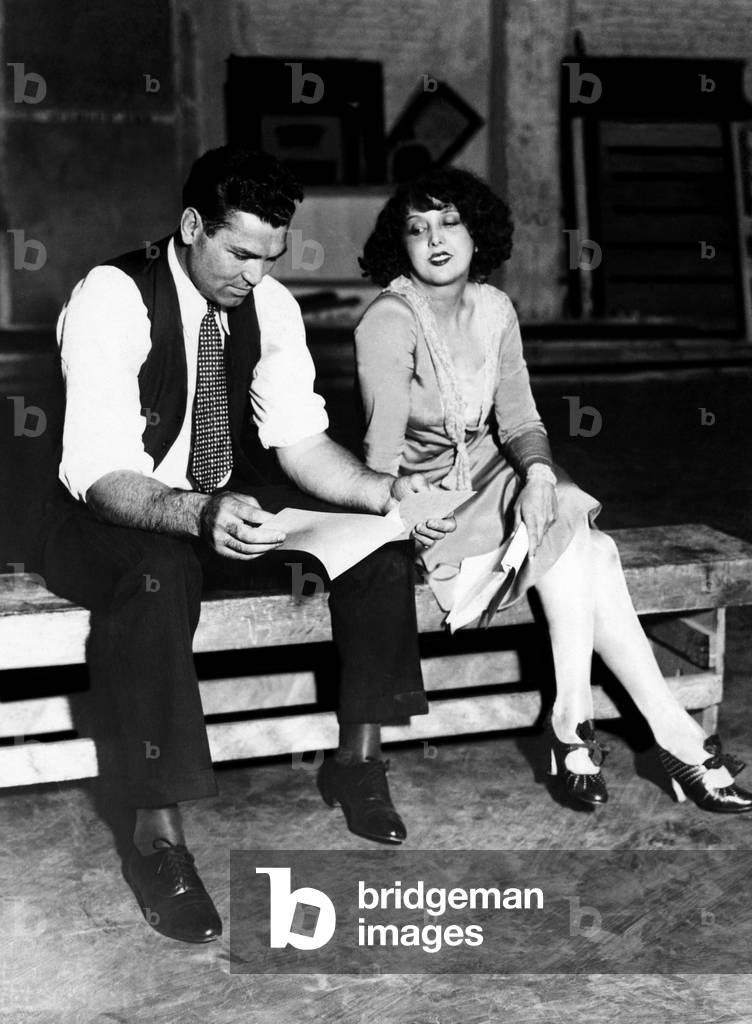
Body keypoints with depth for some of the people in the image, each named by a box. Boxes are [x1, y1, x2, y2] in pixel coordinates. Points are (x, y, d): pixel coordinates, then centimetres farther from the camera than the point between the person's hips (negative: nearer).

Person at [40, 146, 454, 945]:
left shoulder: (269, 305, -3)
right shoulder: (112, 299, -22)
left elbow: (299, 437, -6)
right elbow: (99, 472, -30)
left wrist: (383, 491, -25)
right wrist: (200, 514, -48)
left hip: (226, 507, 6)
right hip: (114, 520, -6)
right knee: (159, 572, -40)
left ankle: (358, 759, 1)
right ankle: (157, 833, -27)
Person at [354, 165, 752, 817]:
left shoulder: (494, 309, 4)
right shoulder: (390, 321, -14)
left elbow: (518, 418, 3)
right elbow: (384, 442, -23)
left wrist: (538, 473, -17)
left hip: (493, 477, 6)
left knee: (581, 544, -24)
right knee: (584, 548, -24)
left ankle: (573, 720, -13)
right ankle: (674, 732, -15)